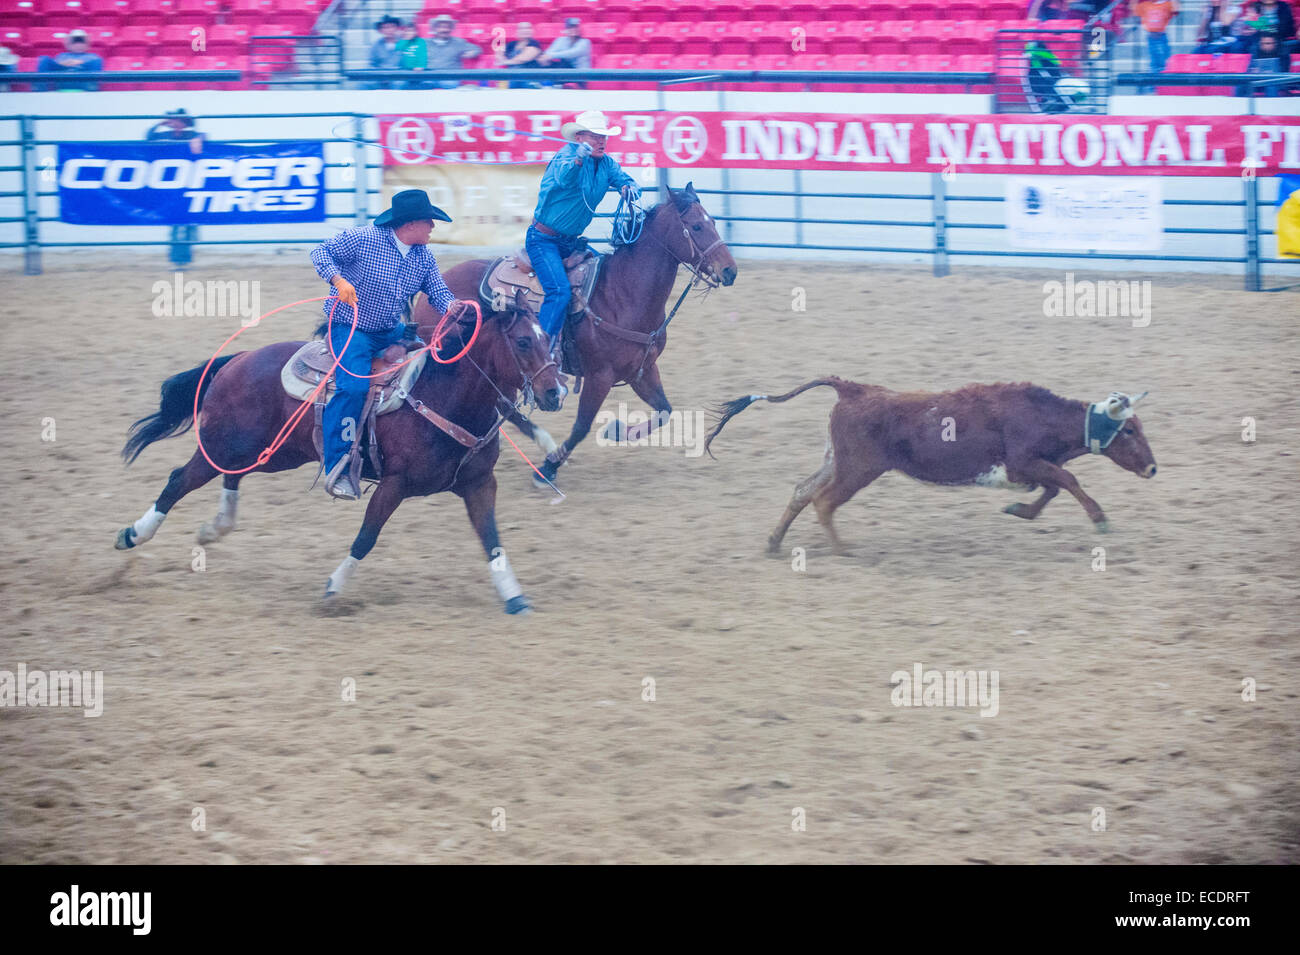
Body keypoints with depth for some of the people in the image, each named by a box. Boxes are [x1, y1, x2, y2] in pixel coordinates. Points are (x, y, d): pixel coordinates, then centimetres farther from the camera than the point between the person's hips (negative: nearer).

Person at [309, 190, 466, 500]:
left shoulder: (424, 257, 4)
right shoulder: (362, 239, -13)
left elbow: (438, 292, 1)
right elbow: (321, 252, -10)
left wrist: (452, 306, -24)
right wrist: (338, 279, -30)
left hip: (392, 332, 7)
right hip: (351, 329, -7)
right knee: (354, 387, -26)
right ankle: (336, 468, -20)